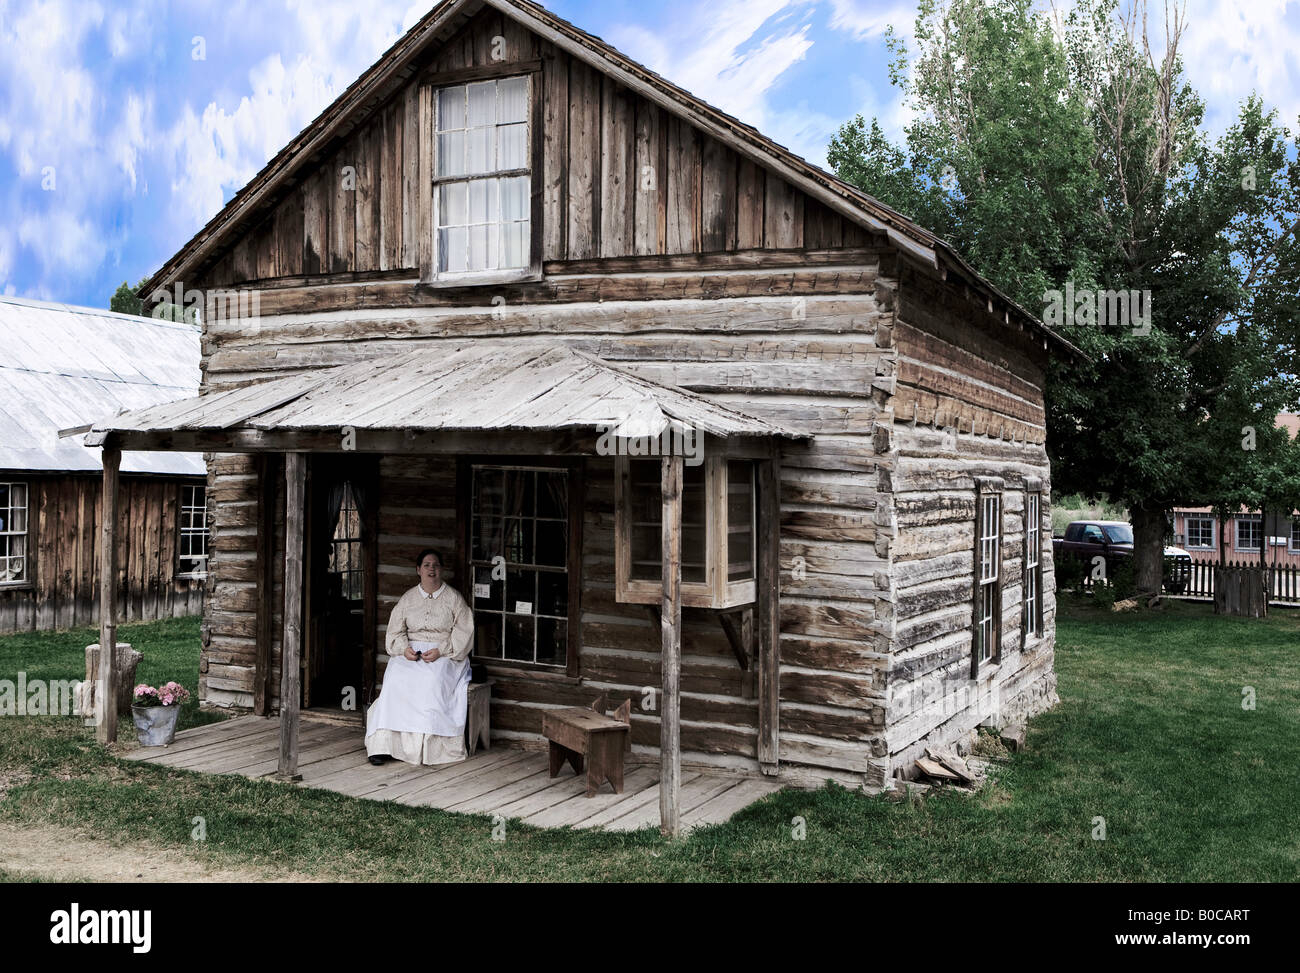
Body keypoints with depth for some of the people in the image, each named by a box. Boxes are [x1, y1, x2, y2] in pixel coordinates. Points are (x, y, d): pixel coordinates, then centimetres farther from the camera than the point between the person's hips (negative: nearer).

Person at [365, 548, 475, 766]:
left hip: (445, 655, -2)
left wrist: (440, 651, -15)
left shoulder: (454, 598, 6)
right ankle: (384, 744, -31)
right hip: (411, 653, 2)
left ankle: (432, 746, -29)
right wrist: (404, 648, -11)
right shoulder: (407, 599, 15)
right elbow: (395, 631, 11)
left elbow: (463, 634, -1)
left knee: (433, 681, -35)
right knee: (395, 678, -29)